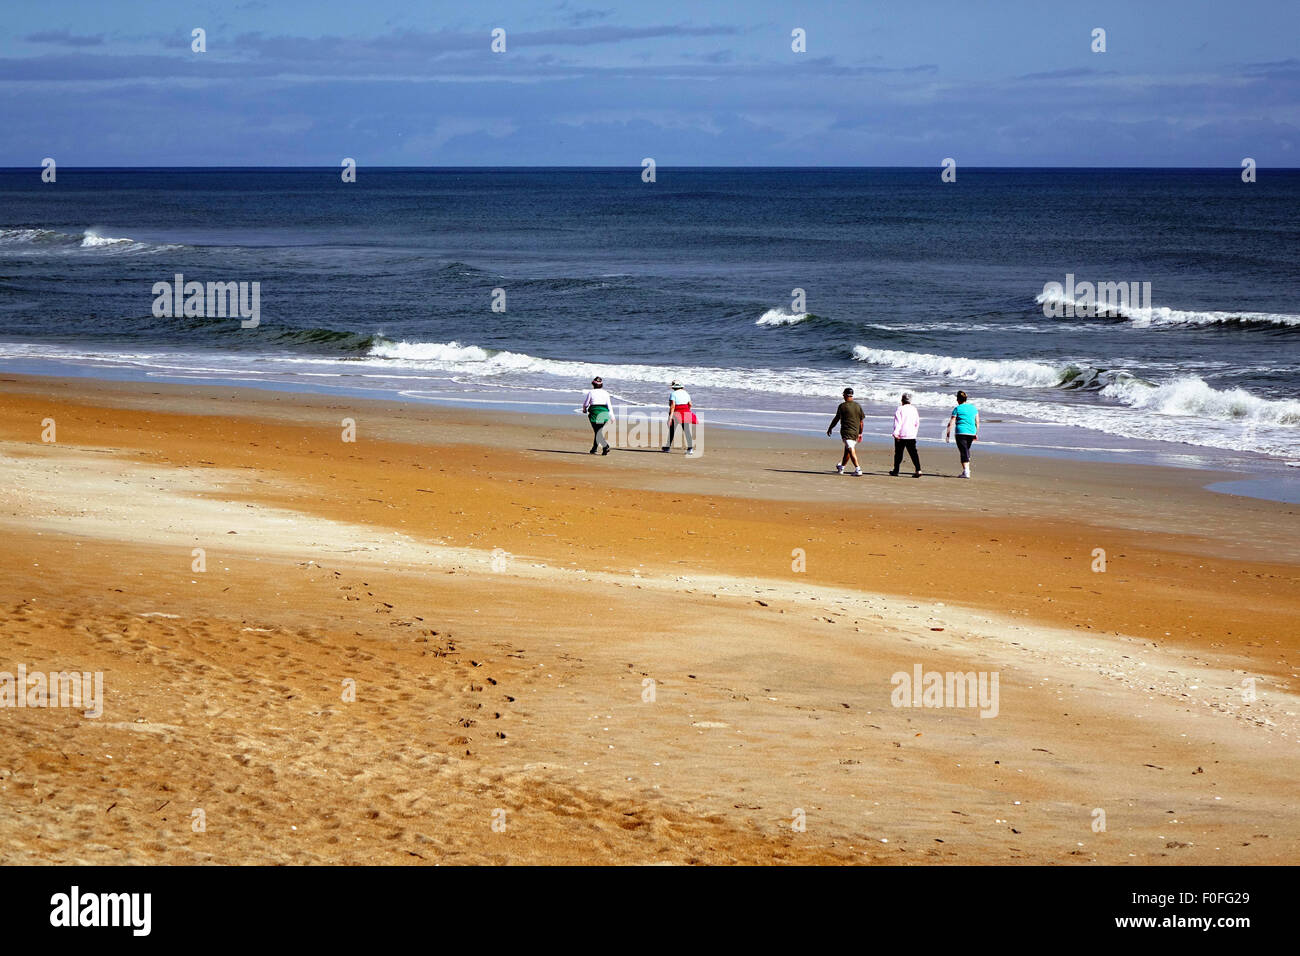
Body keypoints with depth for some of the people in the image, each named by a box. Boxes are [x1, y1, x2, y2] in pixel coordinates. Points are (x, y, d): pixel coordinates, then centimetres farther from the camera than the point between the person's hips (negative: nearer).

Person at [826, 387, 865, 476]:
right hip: (855, 432, 6)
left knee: (851, 451, -10)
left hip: (846, 432, -6)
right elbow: (861, 421, 10)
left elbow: (836, 419, -2)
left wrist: (830, 429, 11)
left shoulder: (842, 406, -8)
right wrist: (860, 433, 20)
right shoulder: (858, 406, 7)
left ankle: (858, 469, -21)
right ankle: (841, 468, 33)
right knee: (847, 450, 18)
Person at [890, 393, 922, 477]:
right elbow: (917, 423, 16)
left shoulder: (900, 409, -8)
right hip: (912, 435, 4)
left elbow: (898, 422, -16)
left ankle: (896, 471, 16)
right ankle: (918, 470, -13)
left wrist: (896, 433, -20)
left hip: (901, 435, -4)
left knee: (898, 453, 8)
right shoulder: (914, 409, 9)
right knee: (913, 453, 1)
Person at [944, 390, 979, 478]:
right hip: (971, 432, 5)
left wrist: (948, 433, -3)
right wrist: (976, 433, 17)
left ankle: (966, 471, -15)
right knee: (967, 450, 22)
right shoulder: (973, 408, 11)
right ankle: (967, 469, 25)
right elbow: (977, 422, 12)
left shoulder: (957, 409, -3)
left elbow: (951, 423, -6)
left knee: (964, 452, -5)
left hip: (961, 432, -5)